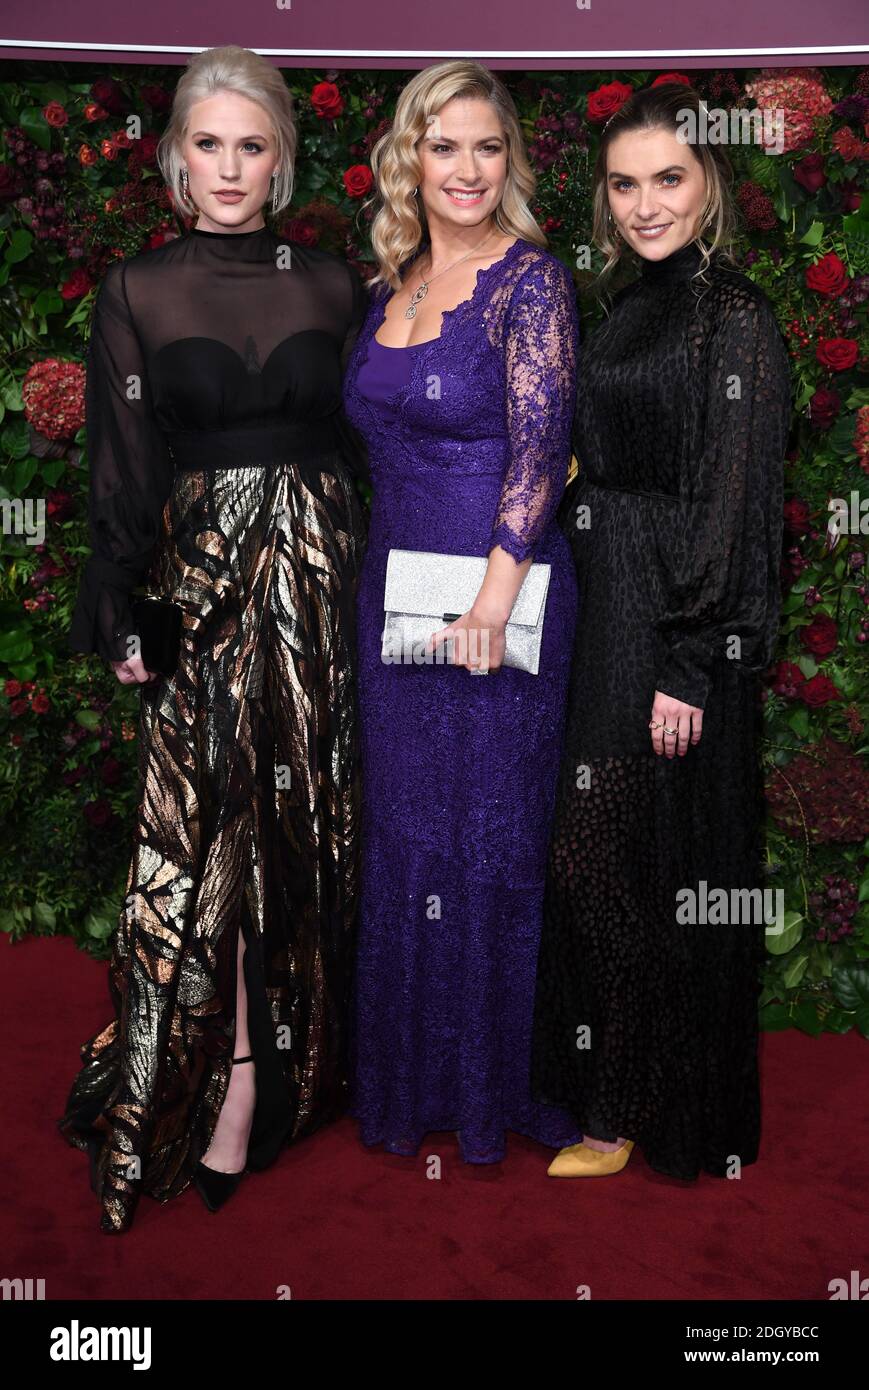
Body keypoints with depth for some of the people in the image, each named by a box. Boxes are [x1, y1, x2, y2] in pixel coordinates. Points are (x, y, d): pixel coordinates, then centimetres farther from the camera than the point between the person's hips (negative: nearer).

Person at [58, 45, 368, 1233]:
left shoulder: (333, 286, 9)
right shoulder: (138, 292, 4)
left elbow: (367, 442, 10)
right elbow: (122, 471, 1)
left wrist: (373, 586, 2)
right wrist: (117, 612, -7)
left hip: (322, 576, 2)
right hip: (205, 583, -2)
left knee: (311, 820, 5)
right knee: (211, 830, -3)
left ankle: (300, 1063, 22)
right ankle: (234, 1092, 11)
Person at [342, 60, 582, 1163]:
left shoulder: (530, 278, -6)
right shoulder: (392, 284, 13)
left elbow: (540, 439, -15)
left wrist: (497, 587, -23)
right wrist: (386, 570, 14)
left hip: (496, 594, -6)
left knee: (493, 832, 3)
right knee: (403, 825, 13)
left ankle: (501, 1080, 22)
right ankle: (413, 1070, 30)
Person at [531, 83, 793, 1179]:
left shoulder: (735, 319, -11)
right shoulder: (631, 309, 13)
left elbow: (732, 503, -16)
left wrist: (690, 667, -19)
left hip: (676, 629, -8)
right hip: (607, 616, 9)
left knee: (649, 863, 1)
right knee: (596, 855, 15)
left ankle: (641, 1111, 19)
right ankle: (606, 1075, 34)